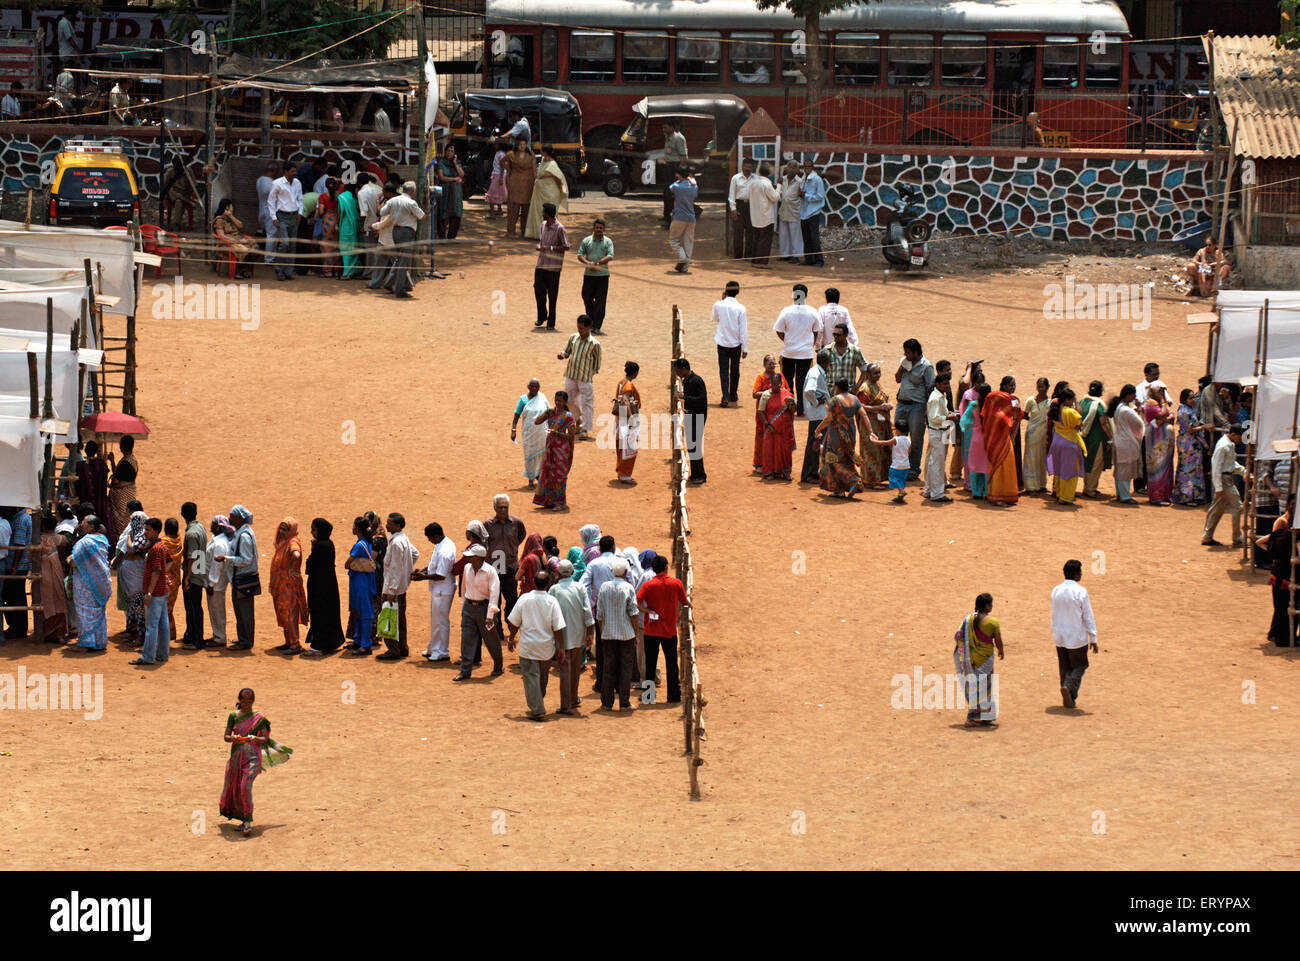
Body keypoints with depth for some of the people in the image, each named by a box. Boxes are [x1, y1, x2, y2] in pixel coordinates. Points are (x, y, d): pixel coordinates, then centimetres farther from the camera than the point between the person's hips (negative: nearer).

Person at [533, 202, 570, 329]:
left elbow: (566, 246, -12)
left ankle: (551, 322, 8)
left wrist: (550, 248, -17)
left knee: (552, 295, 1)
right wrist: (539, 246, 2)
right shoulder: (543, 225, 10)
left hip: (553, 266, -6)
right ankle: (542, 316, 23)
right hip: (541, 264, 6)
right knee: (538, 289, 3)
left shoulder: (559, 228, -13)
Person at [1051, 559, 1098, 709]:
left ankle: (1068, 699, 15)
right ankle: (1069, 688, -16)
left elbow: (1054, 615, 9)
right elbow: (1088, 617, -12)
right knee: (1079, 666, 7)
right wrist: (1093, 639, -6)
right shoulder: (1080, 591, -15)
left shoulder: (1056, 590, 1)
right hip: (1077, 638, -5)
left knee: (1065, 667, 14)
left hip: (1060, 638, 5)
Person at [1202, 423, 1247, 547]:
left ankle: (1207, 537, 20)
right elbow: (1216, 467, -20)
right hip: (1223, 479, -10)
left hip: (1227, 478, 10)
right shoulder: (1223, 446, -20)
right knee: (1236, 507, -5)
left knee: (1218, 508, 14)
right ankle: (1237, 540, 1)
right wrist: (1219, 487, -21)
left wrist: (1243, 471, 10)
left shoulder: (1230, 445, 11)